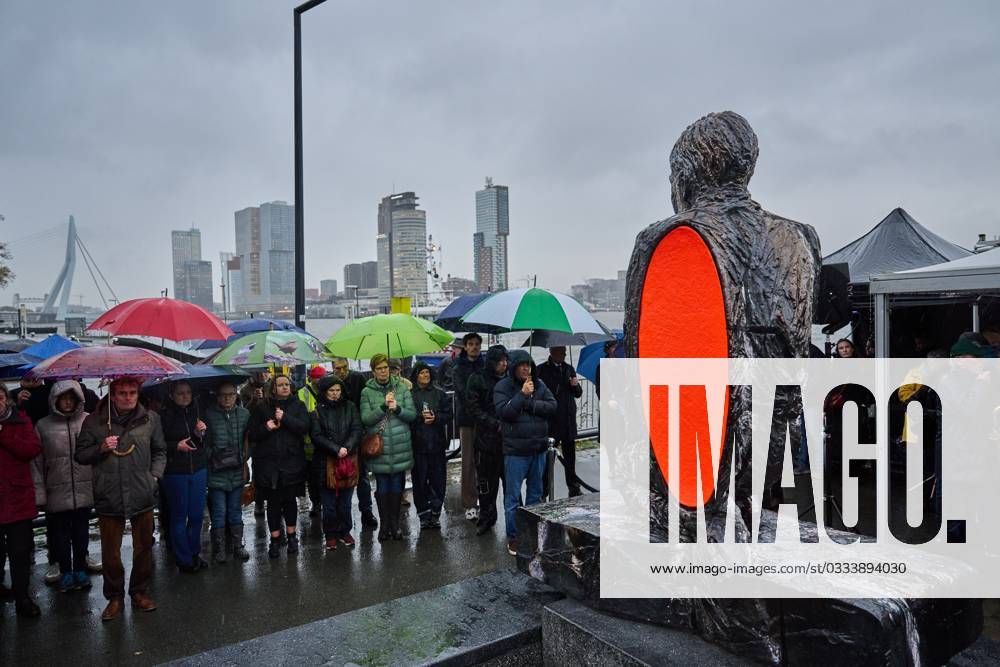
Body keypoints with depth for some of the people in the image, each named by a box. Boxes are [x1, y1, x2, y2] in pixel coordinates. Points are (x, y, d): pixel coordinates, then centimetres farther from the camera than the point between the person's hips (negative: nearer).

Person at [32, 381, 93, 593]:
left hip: (84, 488, 0)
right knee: (61, 533, 11)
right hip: (57, 492, 0)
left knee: (81, 531, 12)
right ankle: (66, 572, 28)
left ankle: (80, 569, 28)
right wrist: (39, 493, -3)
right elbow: (36, 462, 1)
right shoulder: (43, 426, 0)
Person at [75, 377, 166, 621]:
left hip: (142, 494, 1)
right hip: (108, 497, -1)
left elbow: (160, 451, 13)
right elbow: (80, 454, 6)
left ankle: (140, 592, 31)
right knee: (110, 552, 6)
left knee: (144, 547, 12)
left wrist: (154, 475, 3)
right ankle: (114, 597, 25)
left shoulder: (150, 419, 3)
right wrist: (101, 448, -12)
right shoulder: (94, 421, -2)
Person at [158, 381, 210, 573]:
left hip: (199, 470, 4)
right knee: (179, 517, 7)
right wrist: (176, 446, -19)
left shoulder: (196, 411, 4)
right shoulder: (164, 414, -12)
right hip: (175, 472, -4)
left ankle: (194, 553, 29)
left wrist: (201, 433, -9)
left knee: (197, 514, 12)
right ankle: (184, 560, 20)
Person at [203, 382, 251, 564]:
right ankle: (219, 549, 16)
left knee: (235, 511, 13)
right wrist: (211, 459, -9)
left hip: (237, 471, 3)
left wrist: (244, 461, 7)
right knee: (219, 512, 3)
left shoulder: (244, 413, 3)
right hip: (216, 472, -3)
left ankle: (238, 546, 23)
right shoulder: (209, 414, -7)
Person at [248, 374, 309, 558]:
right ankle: (275, 539, 16)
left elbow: (304, 427, -9)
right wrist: (265, 427, -14)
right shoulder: (261, 407, 6)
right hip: (268, 462, 0)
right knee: (273, 502, 5)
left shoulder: (298, 405, 6)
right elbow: (253, 434, 4)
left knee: (290, 500, 7)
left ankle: (292, 536, 23)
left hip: (292, 461, 0)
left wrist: (285, 418, -18)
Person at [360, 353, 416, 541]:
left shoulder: (402, 388, 4)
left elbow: (412, 415, 2)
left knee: (397, 487, 8)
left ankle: (395, 524, 21)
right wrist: (383, 406, -20)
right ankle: (384, 525, 19)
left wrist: (397, 408, -16)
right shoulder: (367, 392, 0)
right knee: (382, 488, 5)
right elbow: (365, 419, -9)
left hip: (400, 447, 1)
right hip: (379, 448, -1)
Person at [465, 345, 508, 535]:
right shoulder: (478, 380, -2)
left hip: (508, 438, 2)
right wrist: (495, 424, -13)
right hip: (487, 439, -2)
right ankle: (486, 518, 20)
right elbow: (473, 408, -6)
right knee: (486, 480, 6)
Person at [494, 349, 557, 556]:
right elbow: (504, 412, -19)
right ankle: (512, 538, 13)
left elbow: (553, 406, -3)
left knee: (536, 494, 17)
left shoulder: (539, 384, 7)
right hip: (516, 451, -5)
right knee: (512, 496, 2)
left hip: (539, 448, 5)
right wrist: (523, 394, -20)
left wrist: (529, 403, -14)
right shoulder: (503, 387, -6)